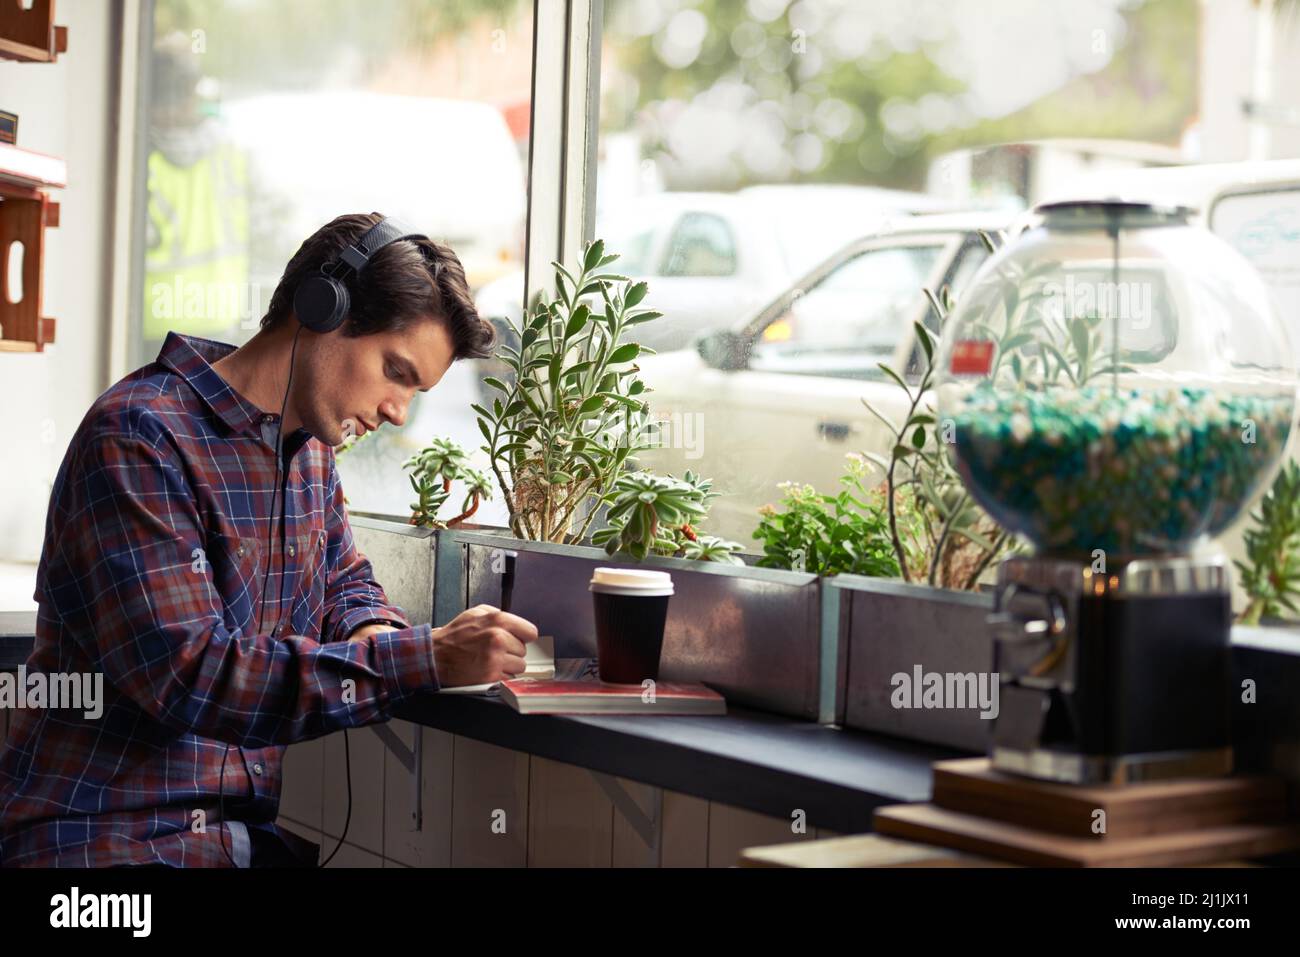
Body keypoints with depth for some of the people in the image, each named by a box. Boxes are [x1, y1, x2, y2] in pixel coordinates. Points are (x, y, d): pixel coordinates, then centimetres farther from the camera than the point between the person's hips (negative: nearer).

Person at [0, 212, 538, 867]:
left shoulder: (309, 442, 10)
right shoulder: (140, 437, -17)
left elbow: (345, 580, 25)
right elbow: (191, 677, -24)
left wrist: (376, 635, 0)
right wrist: (424, 659, -26)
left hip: (251, 826, 8)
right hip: (105, 831, -8)